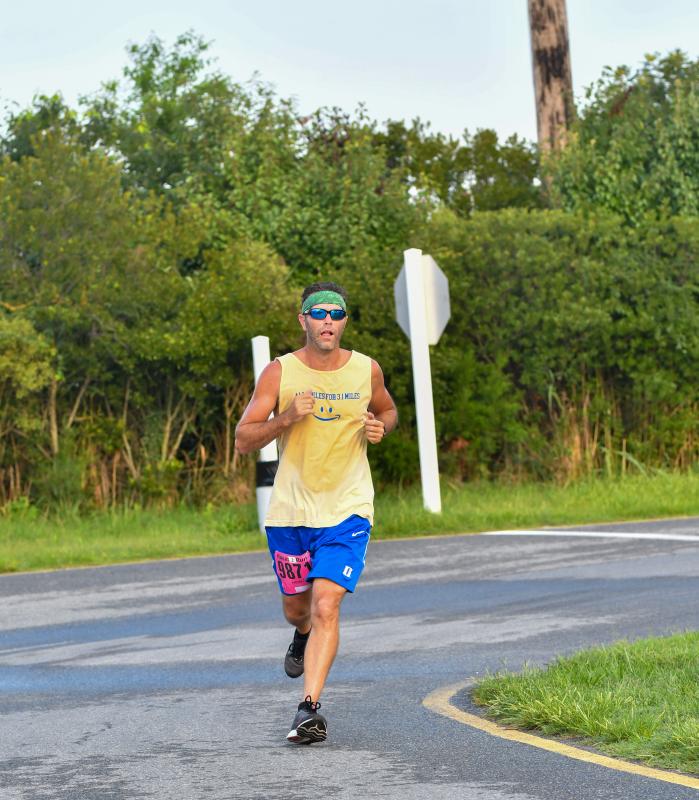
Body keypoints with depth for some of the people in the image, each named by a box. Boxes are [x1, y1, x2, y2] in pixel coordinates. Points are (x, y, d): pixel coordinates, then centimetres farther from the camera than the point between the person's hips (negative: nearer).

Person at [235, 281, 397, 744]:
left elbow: (389, 411, 20)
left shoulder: (367, 370, 0)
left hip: (348, 510, -1)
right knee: (296, 608, 17)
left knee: (326, 605, -17)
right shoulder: (279, 373, -6)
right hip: (290, 511, 1)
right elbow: (244, 440, -6)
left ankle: (310, 707, -18)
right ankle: (305, 636, 54)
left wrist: (380, 427, -3)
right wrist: (287, 417, -23)